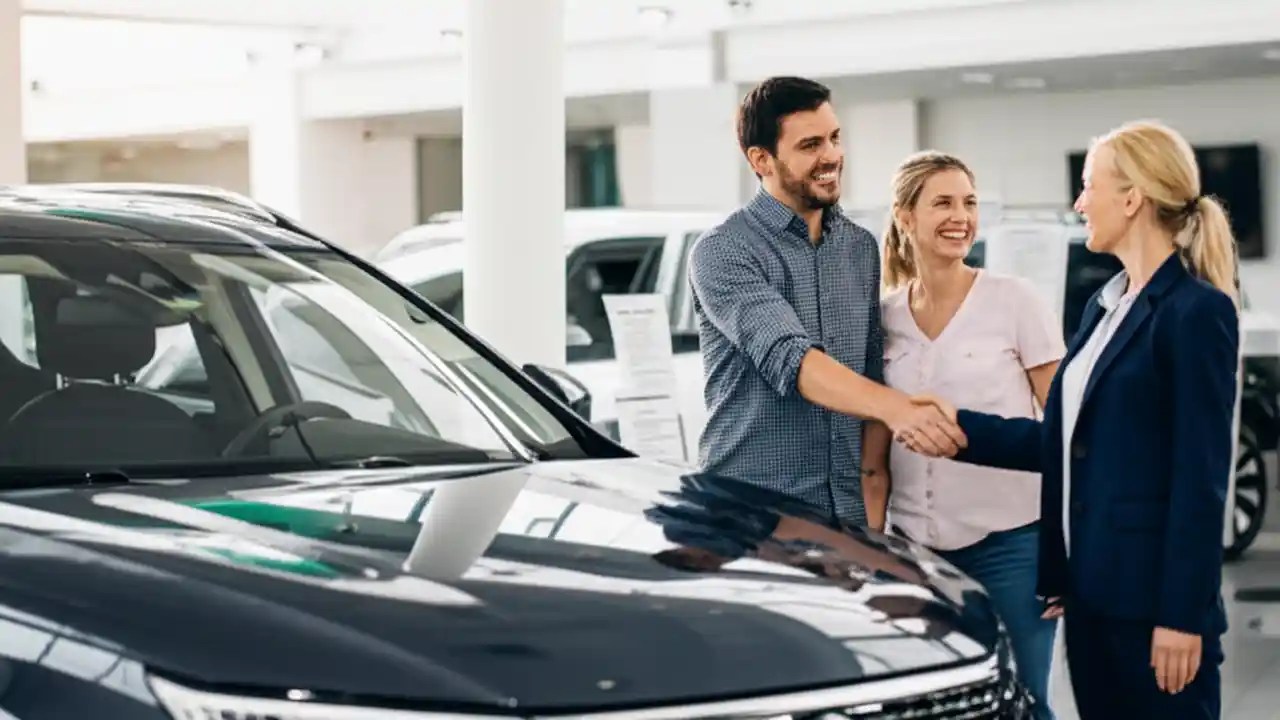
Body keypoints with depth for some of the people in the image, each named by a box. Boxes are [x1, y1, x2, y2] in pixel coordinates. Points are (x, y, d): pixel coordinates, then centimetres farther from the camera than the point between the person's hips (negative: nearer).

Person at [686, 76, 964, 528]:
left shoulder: (861, 248, 11)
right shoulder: (723, 252, -9)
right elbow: (788, 358, -23)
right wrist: (896, 408, -36)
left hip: (847, 510, 5)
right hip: (750, 510, -5)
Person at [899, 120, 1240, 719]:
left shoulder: (1196, 311, -12)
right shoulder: (1103, 307, 14)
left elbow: (1201, 478, -15)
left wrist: (1184, 616, -17)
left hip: (1153, 595, -8)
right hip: (1091, 585, 8)